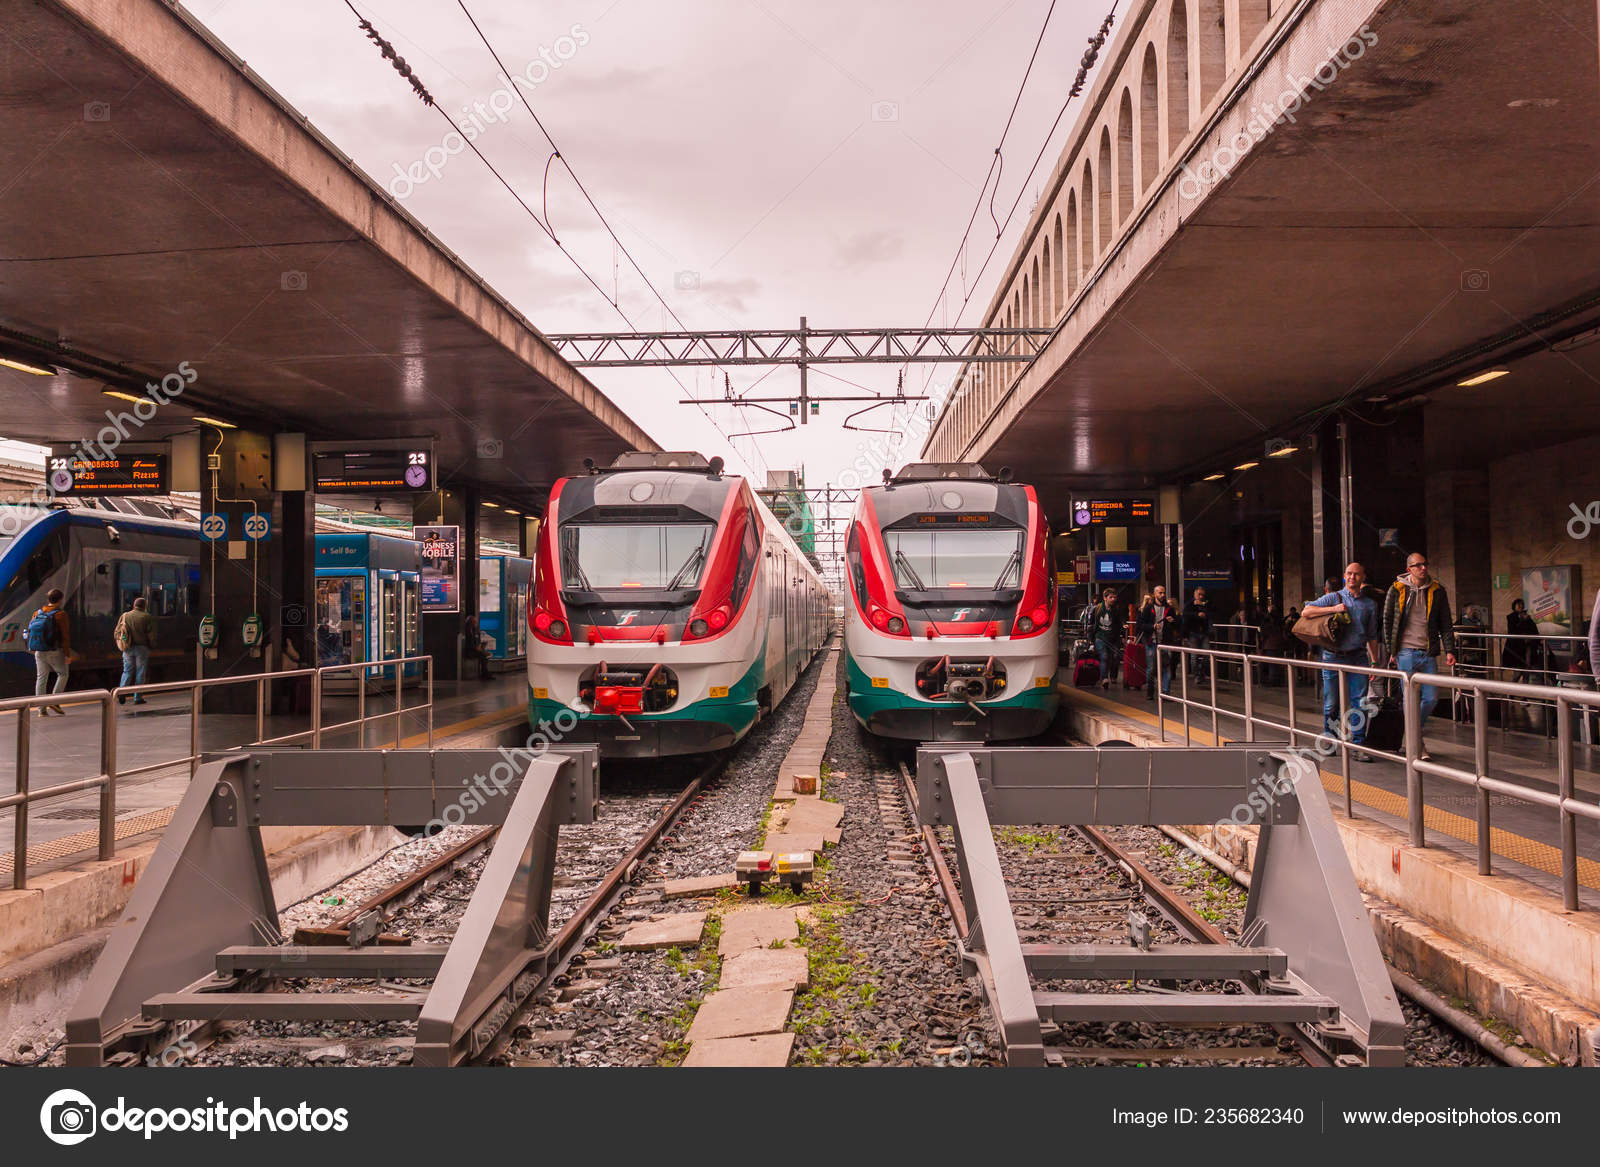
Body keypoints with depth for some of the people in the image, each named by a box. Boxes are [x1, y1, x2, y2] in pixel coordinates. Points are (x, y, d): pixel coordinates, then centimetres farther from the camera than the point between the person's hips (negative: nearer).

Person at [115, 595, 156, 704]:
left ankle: (122, 690, -6)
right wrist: (152, 646, 6)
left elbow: (116, 633, 7)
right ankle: (138, 698, 5)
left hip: (128, 649, 3)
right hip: (141, 648, -3)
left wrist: (121, 644, 19)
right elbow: (151, 635, -9)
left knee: (127, 671, 14)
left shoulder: (125, 616, 6)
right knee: (140, 673, 4)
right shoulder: (147, 617, -5)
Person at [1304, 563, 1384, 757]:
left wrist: (1374, 661, 12)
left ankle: (1358, 747, -2)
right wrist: (1333, 609, -12)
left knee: (1359, 703, -5)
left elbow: (1372, 636, 17)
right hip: (1334, 657, -2)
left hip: (1358, 657, 2)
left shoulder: (1370, 605, 13)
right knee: (1331, 704, 3)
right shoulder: (1333, 598, 5)